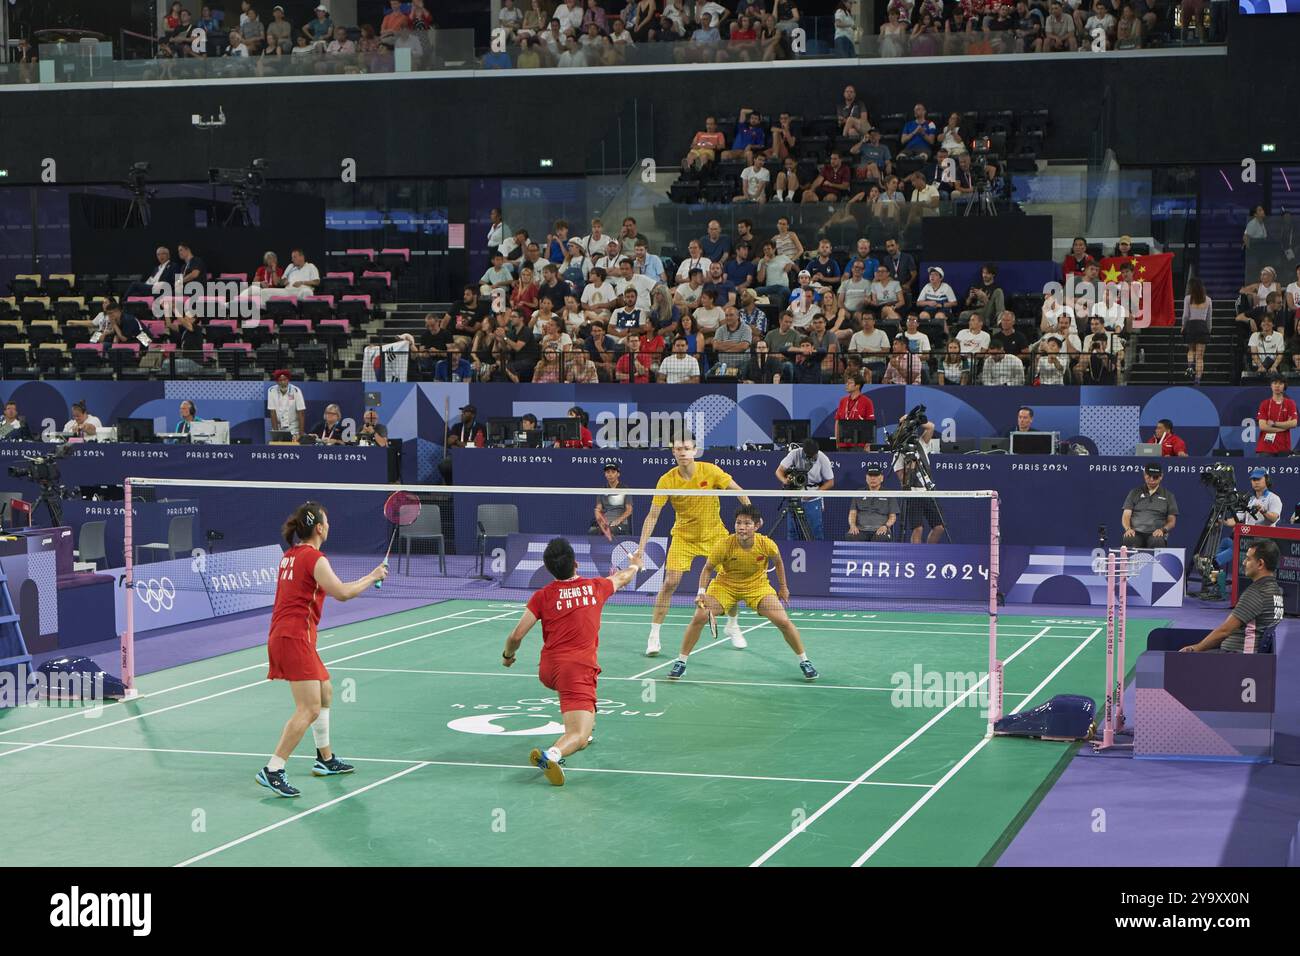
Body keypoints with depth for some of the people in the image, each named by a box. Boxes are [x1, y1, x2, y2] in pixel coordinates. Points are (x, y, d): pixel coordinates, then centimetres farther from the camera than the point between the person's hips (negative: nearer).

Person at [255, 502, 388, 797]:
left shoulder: (290, 554, 14)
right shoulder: (315, 559, -12)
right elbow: (342, 593, -17)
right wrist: (372, 577, -4)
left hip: (282, 635, 10)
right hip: (295, 637, -10)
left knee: (325, 692, 24)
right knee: (309, 709, -13)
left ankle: (325, 759, 33)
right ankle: (272, 771, -17)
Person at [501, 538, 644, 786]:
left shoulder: (542, 596, 5)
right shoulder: (596, 587, 8)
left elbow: (517, 636, 1)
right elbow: (624, 578, 32)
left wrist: (507, 655, 23)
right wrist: (635, 565, 54)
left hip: (547, 671, 4)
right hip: (579, 669, -4)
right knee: (578, 736, -15)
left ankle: (584, 730, 43)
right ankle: (552, 754, -46)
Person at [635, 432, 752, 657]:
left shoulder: (709, 471, -17)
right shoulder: (667, 481, -18)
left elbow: (738, 491, -6)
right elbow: (653, 515, -16)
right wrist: (641, 547, -22)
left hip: (715, 534, 1)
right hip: (683, 536, -1)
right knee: (670, 583, -12)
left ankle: (732, 626, 26)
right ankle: (654, 636, -4)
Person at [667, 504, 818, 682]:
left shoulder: (767, 545, -23)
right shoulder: (724, 545, -27)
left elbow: (778, 562, 1)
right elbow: (707, 569, -12)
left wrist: (783, 586, 9)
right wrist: (701, 592, -26)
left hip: (757, 585, 0)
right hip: (725, 584, 0)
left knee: (783, 621, -14)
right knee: (699, 617, -18)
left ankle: (804, 661, 9)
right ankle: (681, 662, -1)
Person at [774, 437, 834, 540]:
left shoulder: (823, 459, -14)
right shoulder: (795, 454, -12)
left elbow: (830, 482, -7)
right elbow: (779, 471, -10)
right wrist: (785, 480, -34)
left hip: (813, 501, -2)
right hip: (794, 499, 2)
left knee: (815, 531, -4)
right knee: (792, 531, 4)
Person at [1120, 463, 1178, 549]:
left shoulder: (1168, 495, 19)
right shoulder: (1135, 493, 20)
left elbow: (1172, 520, 14)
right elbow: (1126, 515, 11)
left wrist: (1163, 529, -9)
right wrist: (1128, 528, -12)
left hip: (1155, 534, 0)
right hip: (1136, 532, 0)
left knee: (1157, 542, -39)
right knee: (1129, 540, -38)